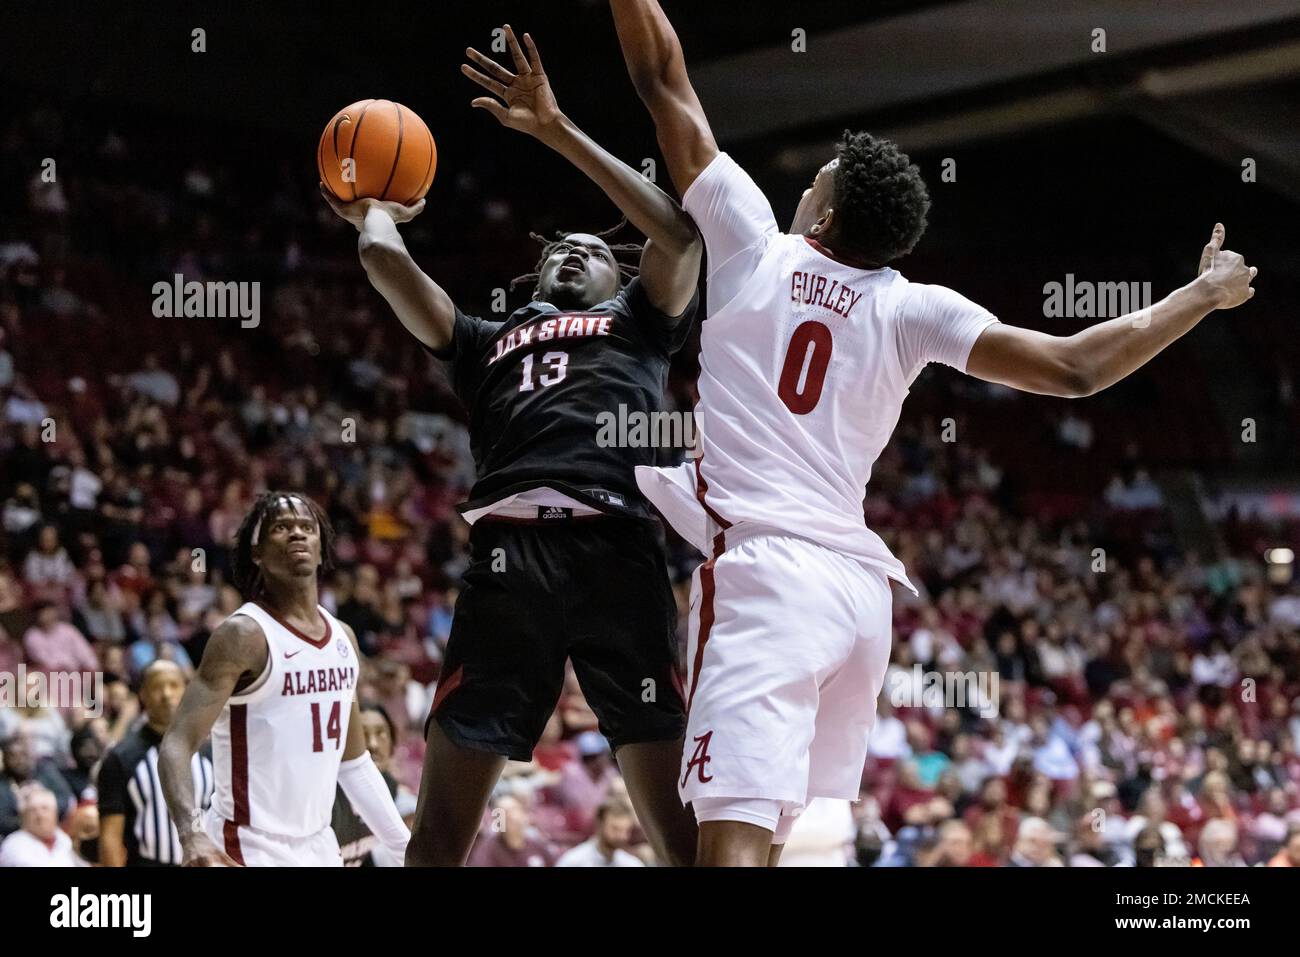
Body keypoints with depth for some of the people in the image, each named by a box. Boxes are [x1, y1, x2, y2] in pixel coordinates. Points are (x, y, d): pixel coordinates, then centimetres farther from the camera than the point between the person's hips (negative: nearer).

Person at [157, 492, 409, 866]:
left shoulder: (343, 637, 10)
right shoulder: (243, 635, -12)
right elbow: (177, 744, -21)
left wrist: (408, 847, 15)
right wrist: (192, 835, -37)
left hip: (318, 848, 8)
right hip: (248, 850, -7)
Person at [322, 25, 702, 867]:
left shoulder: (638, 320, 28)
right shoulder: (489, 341, 34)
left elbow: (680, 234, 9)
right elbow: (385, 260, 25)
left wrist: (558, 131, 9)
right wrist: (376, 208, 47)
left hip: (614, 546, -2)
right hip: (508, 552, 2)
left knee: (682, 825, -7)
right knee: (440, 832, -3)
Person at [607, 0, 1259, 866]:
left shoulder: (758, 248, 3)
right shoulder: (911, 309, 8)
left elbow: (664, 83, 9)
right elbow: (1076, 368, 3)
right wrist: (1204, 294, 16)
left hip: (764, 568, -5)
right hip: (860, 583, 5)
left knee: (736, 834, -18)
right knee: (767, 826, 19)